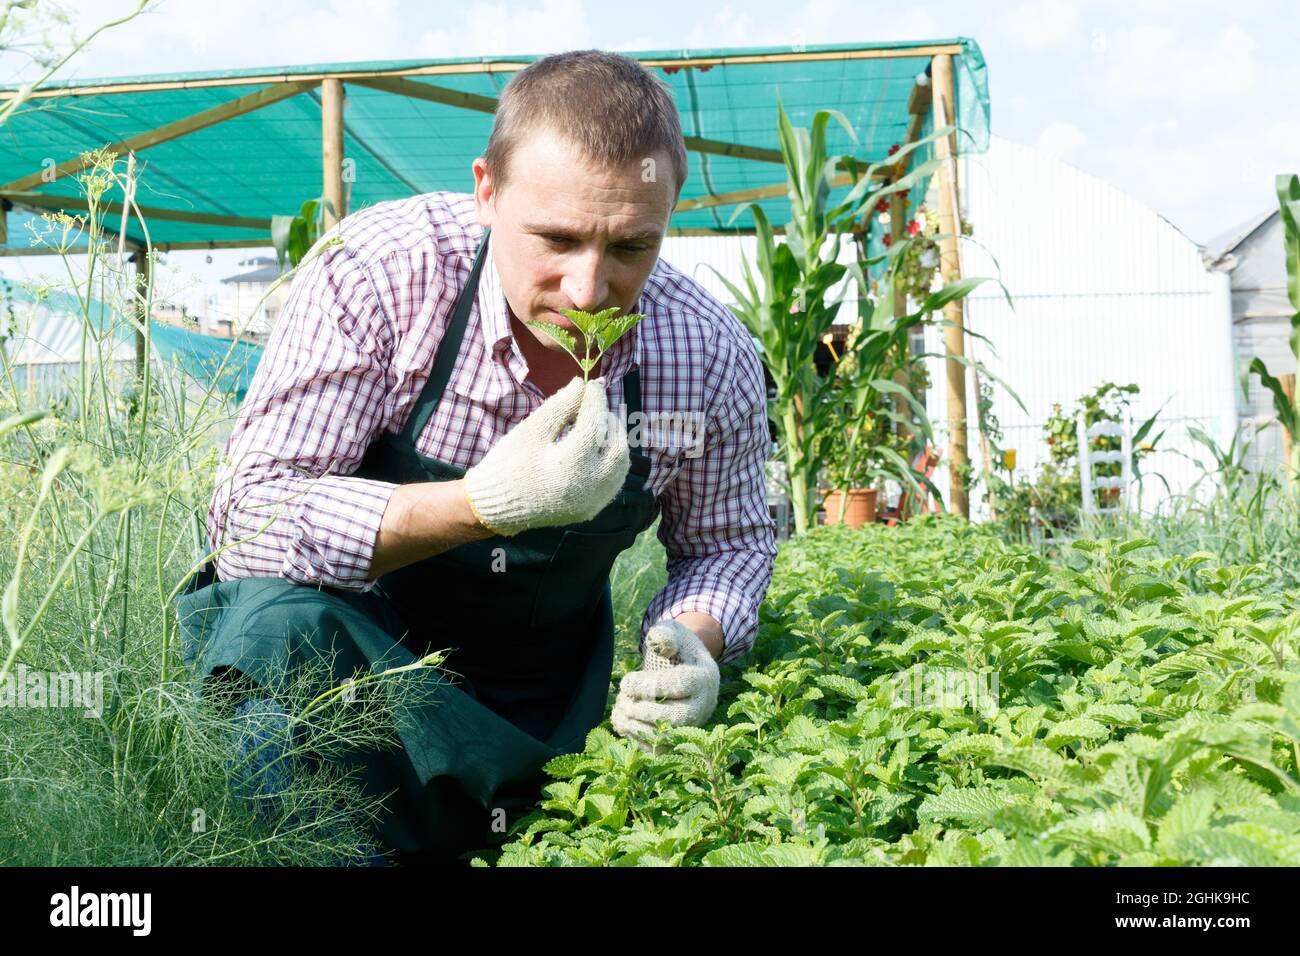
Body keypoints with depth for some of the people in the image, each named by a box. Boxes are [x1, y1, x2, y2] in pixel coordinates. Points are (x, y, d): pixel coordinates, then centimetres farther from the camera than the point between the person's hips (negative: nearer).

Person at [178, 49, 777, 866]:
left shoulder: (714, 359, -15)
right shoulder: (377, 273, -25)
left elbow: (729, 544, 3)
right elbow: (245, 519, -27)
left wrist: (690, 645, -20)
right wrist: (484, 505, -40)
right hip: (334, 647, -3)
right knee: (283, 624, -34)